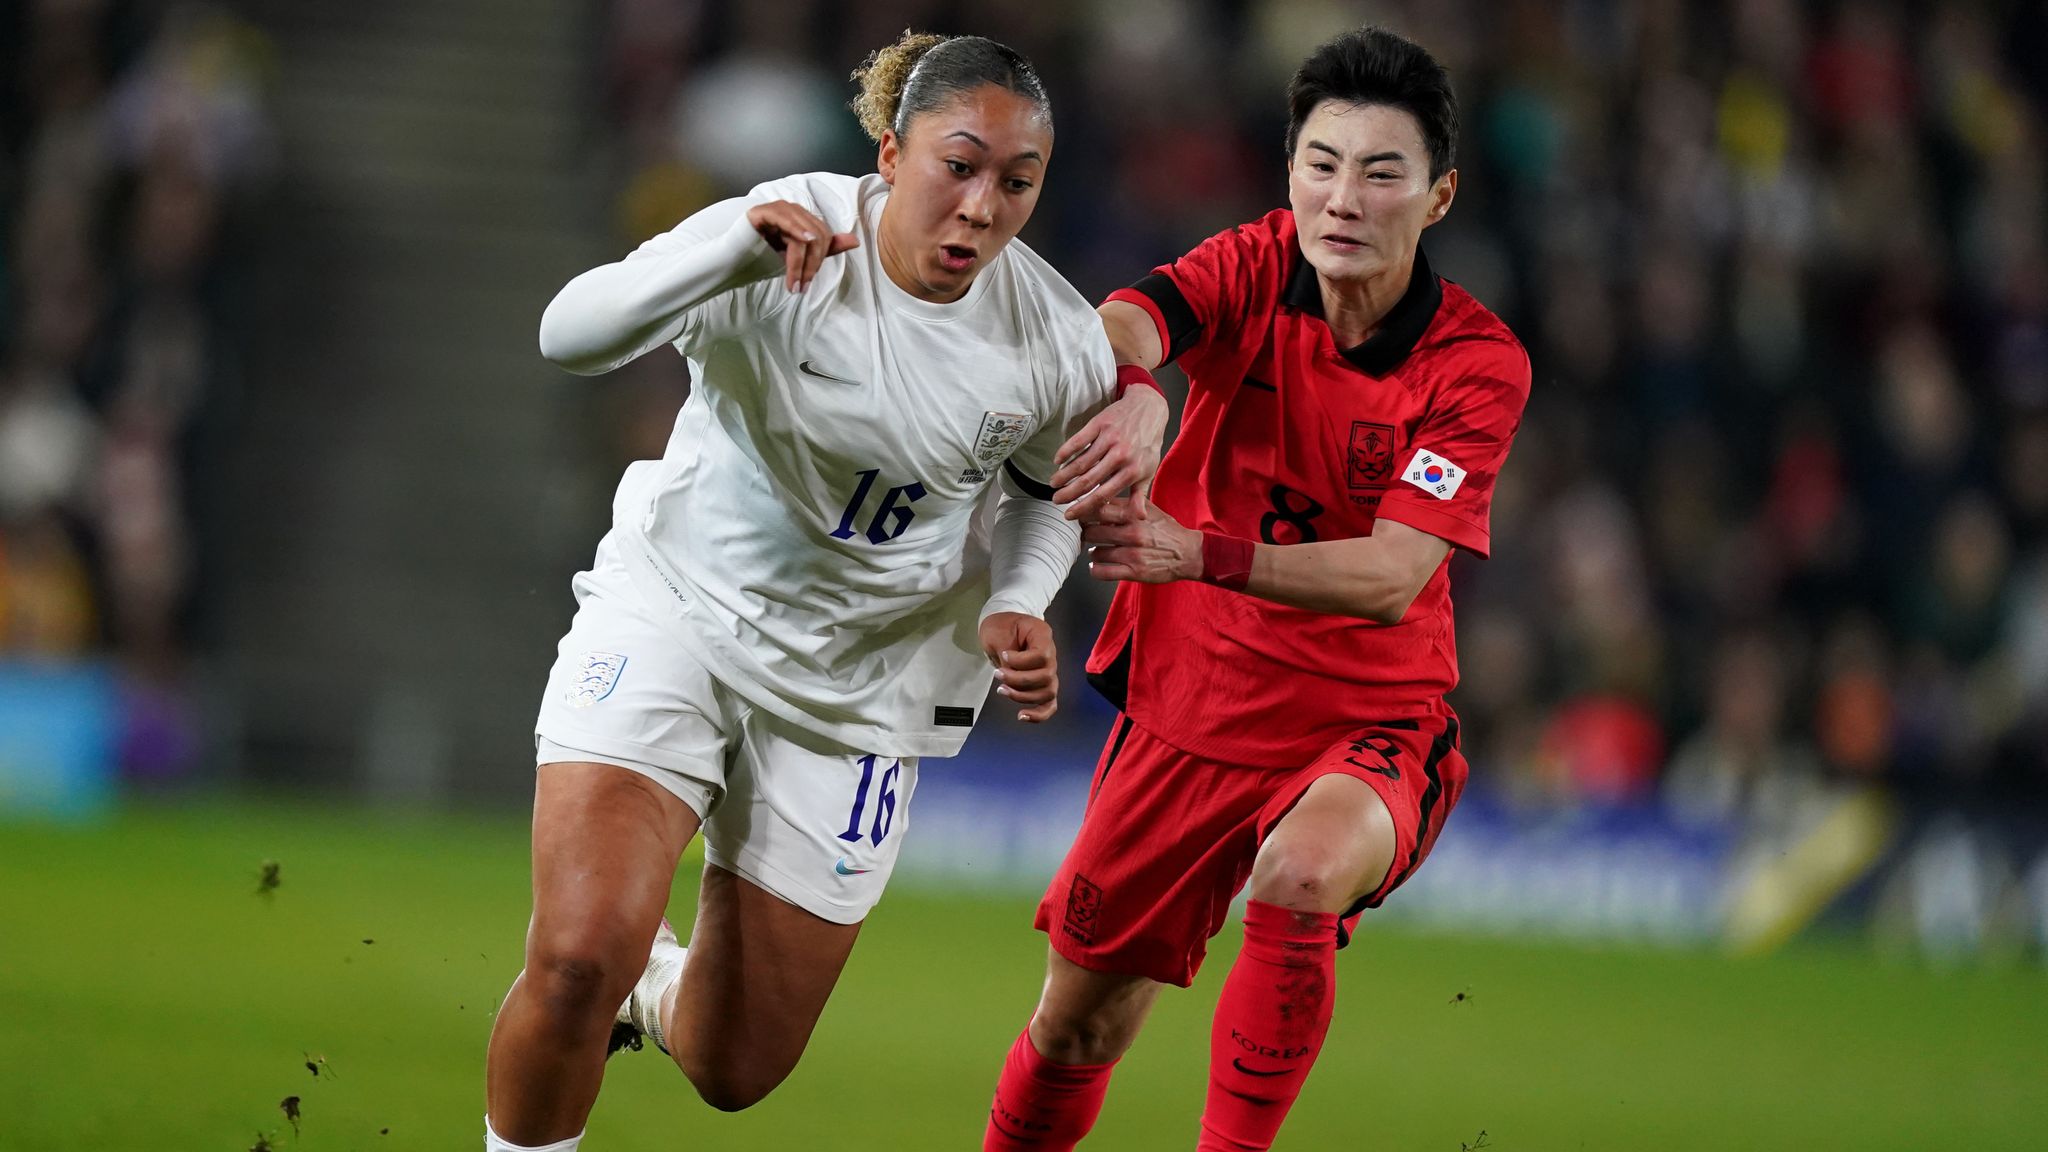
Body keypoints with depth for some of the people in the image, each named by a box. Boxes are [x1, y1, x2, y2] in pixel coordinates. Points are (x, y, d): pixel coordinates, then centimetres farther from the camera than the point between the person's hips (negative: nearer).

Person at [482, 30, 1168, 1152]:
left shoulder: (1059, 348, -14)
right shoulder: (791, 236, -21)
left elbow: (1044, 492, 8)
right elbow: (569, 335, -31)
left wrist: (1013, 611, -11)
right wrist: (738, 249, -45)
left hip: (854, 680, 3)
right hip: (673, 607, -2)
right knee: (576, 957, -24)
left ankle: (659, 992, 44)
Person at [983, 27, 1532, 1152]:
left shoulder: (1478, 363, -15)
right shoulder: (1252, 269, -8)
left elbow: (1391, 580, -25)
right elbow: (1117, 331, -29)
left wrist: (1198, 553, -40)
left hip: (1368, 722, -3)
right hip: (1185, 708, 3)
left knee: (1303, 871, -36)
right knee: (1076, 1029, 8)